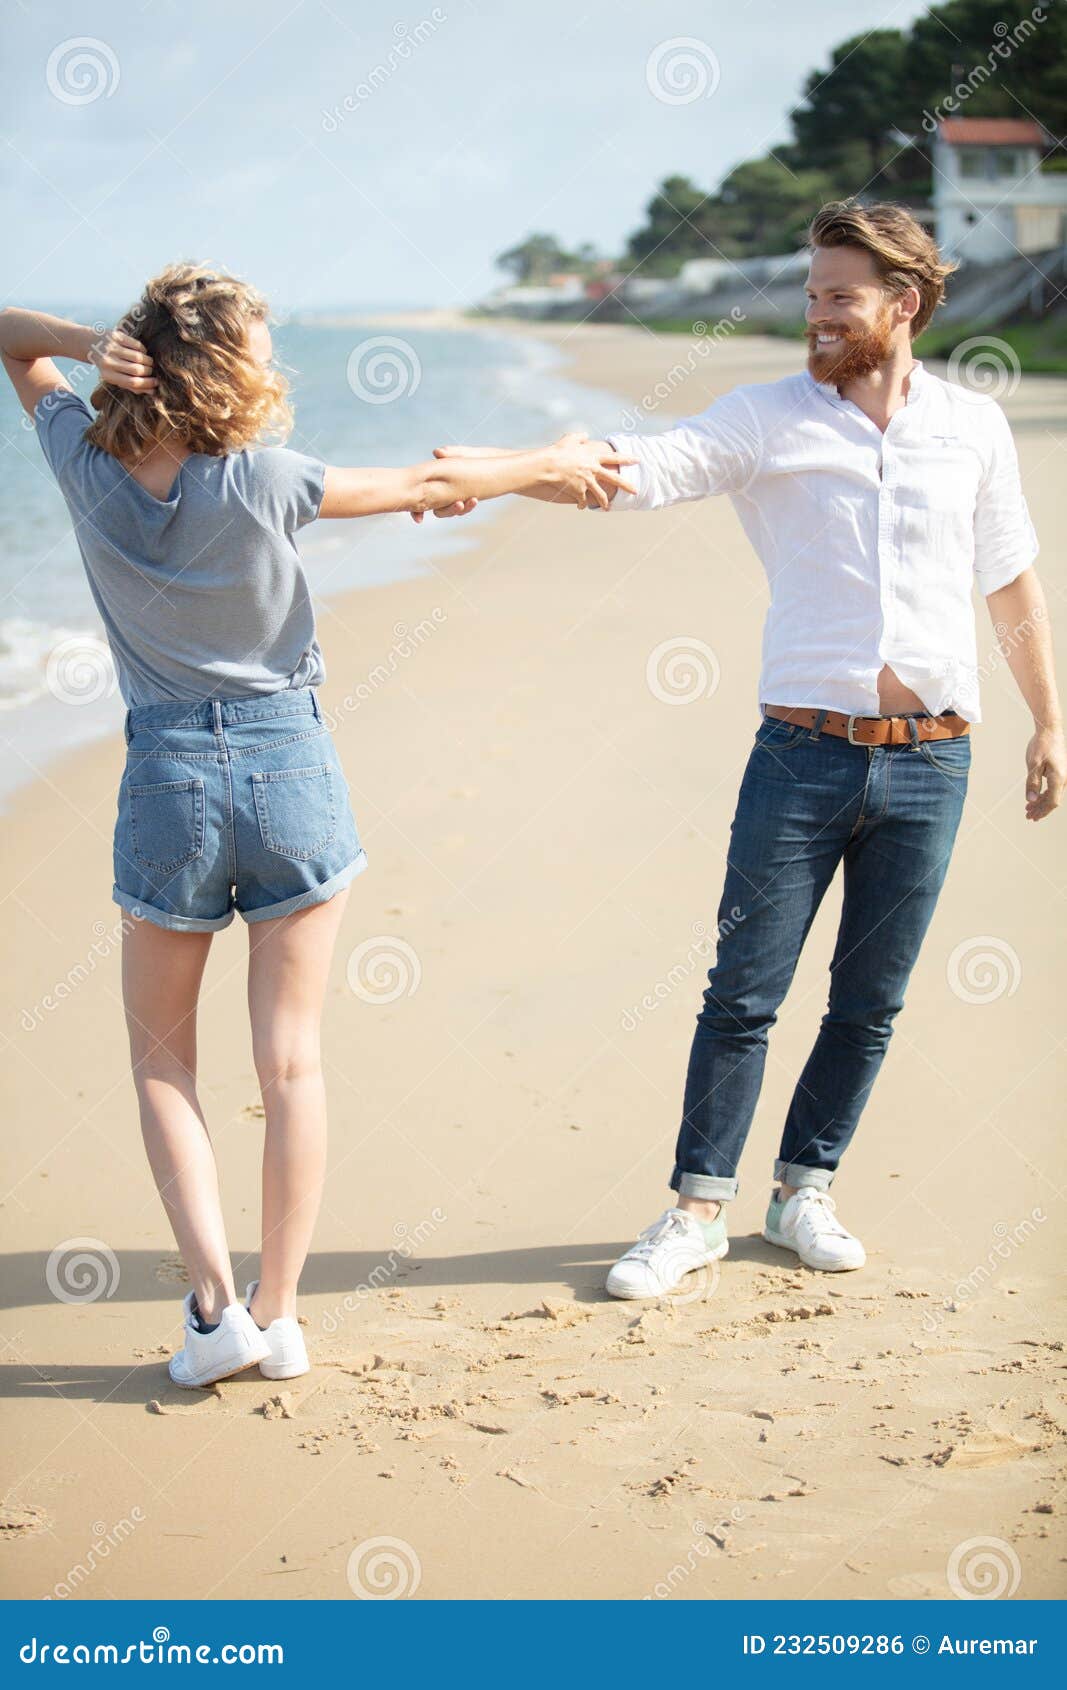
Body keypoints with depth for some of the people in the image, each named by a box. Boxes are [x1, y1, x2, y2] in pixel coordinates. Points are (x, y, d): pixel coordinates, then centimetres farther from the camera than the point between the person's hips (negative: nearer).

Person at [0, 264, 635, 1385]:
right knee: (290, 1059, 8)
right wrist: (548, 467, 16)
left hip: (166, 774, 2)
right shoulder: (258, 482, -14)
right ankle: (278, 1314, 14)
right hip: (290, 764, -1)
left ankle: (215, 1301, 4)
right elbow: (430, 486, -1)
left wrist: (92, 346, -9)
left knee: (161, 1055, 15)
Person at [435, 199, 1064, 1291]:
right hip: (804, 749, -2)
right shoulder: (768, 418, 2)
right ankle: (699, 1208, 11)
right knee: (744, 990, -1)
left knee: (870, 1001, 9)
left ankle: (803, 1191, 25)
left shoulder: (972, 426, 8)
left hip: (929, 759, 2)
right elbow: (638, 469, -9)